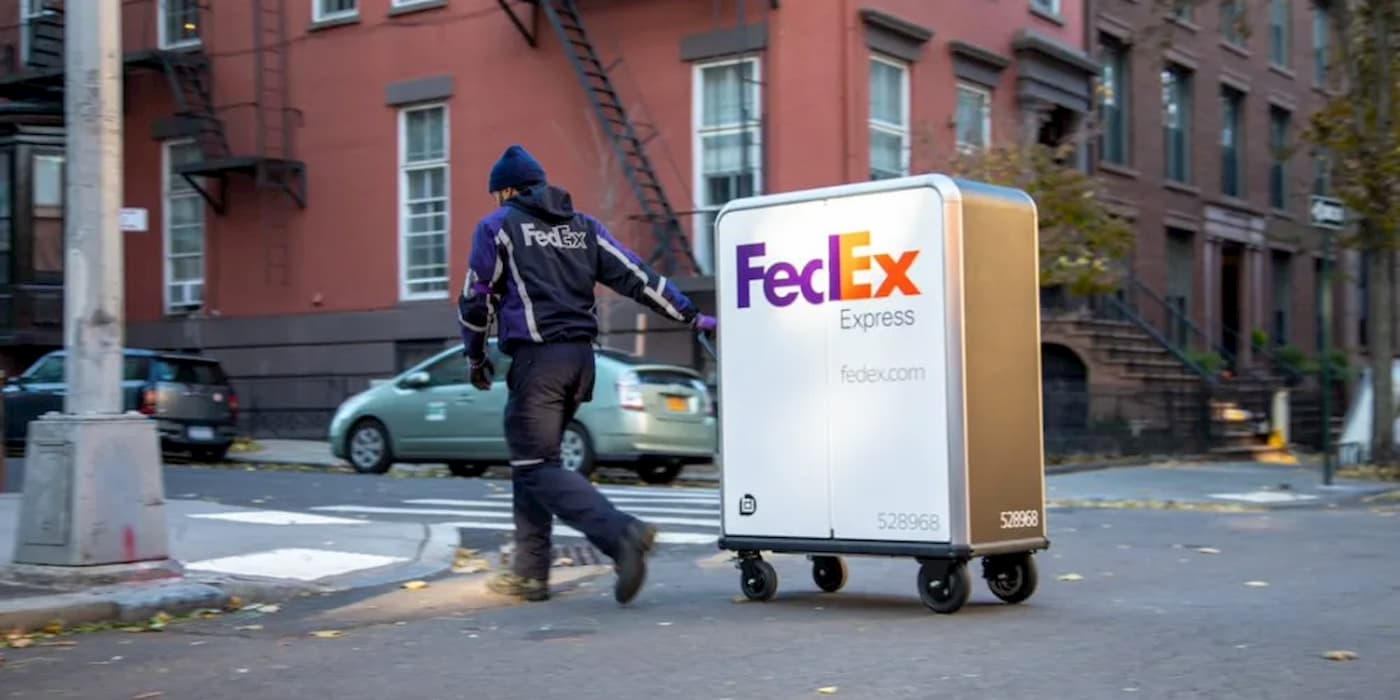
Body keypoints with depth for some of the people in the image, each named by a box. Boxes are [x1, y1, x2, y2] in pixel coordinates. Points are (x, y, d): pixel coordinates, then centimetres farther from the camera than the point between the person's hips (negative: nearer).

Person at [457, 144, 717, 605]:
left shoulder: (498, 226, 2)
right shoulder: (583, 226, 17)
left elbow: (476, 299, 2)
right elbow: (635, 276, 10)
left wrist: (476, 358, 16)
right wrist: (690, 316, 11)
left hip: (536, 359, -7)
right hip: (580, 358, 7)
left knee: (538, 468, -9)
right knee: (529, 462, 16)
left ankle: (624, 534, -27)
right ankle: (529, 572, 15)